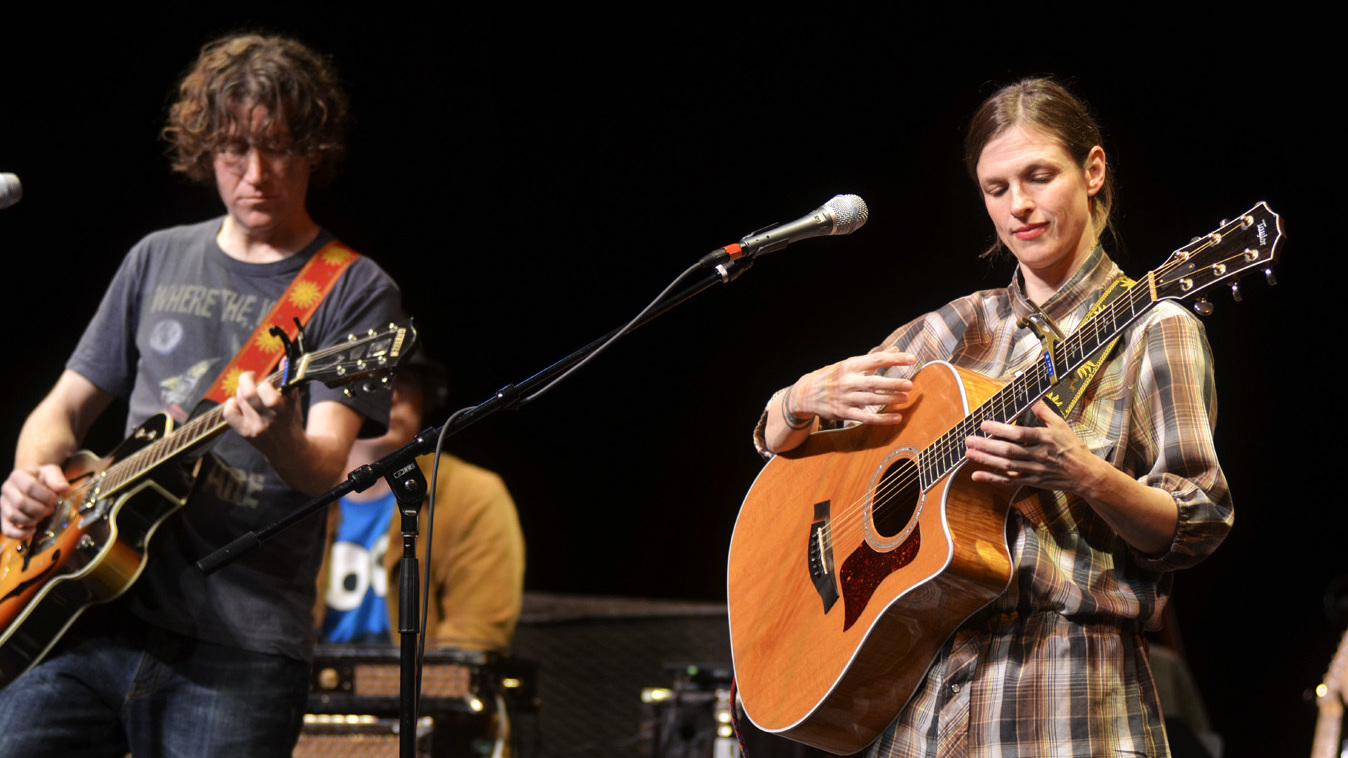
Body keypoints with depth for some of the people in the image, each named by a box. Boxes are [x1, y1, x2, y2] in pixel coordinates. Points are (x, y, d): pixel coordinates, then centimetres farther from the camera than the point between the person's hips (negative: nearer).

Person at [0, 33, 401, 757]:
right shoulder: (157, 260, 17)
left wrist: (279, 440, -34)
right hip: (92, 617, 3)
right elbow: (66, 406, 23)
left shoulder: (354, 291, 2)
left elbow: (326, 467, -10)